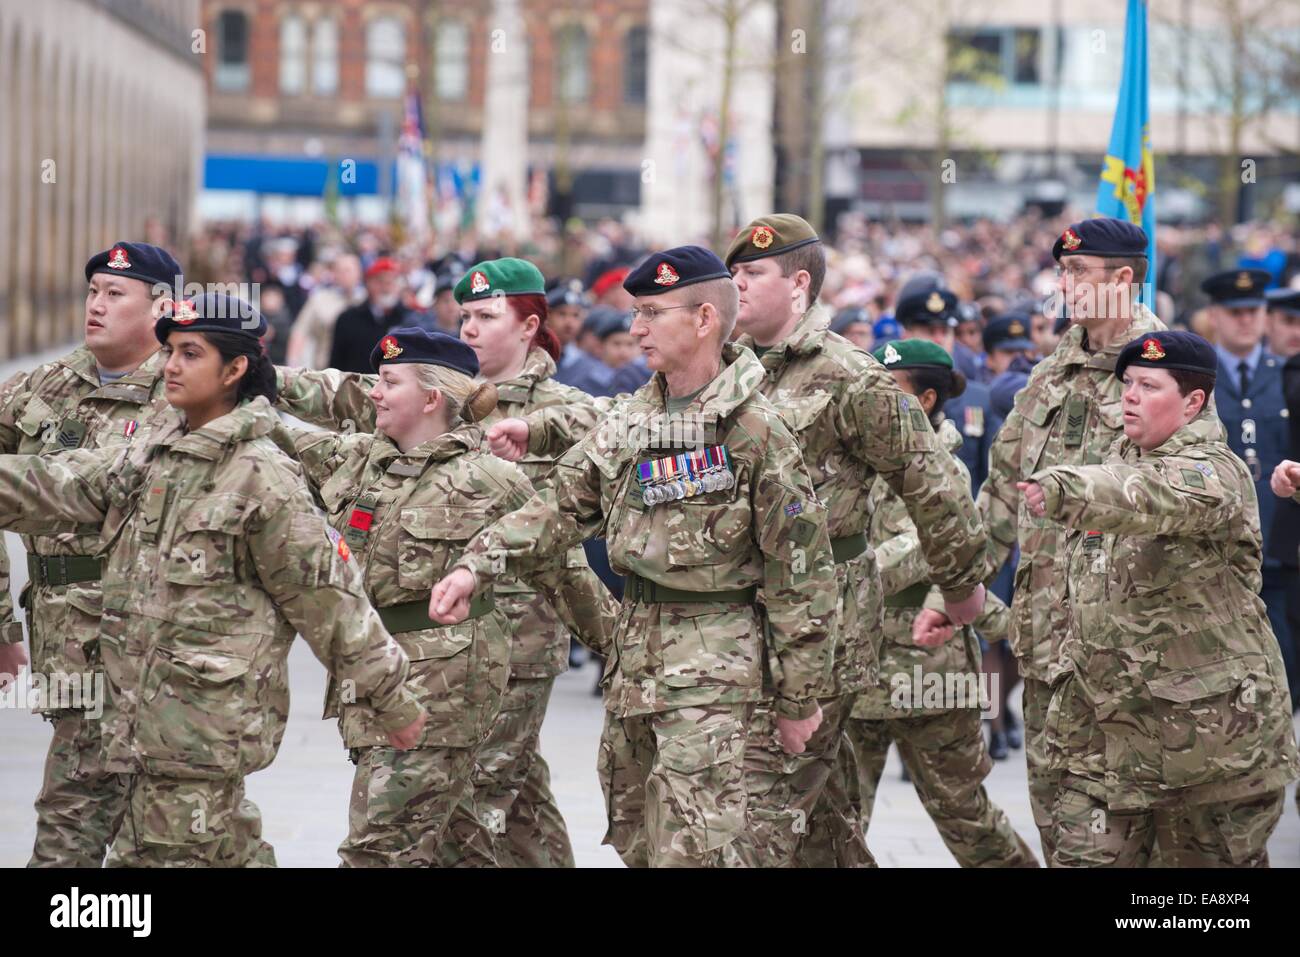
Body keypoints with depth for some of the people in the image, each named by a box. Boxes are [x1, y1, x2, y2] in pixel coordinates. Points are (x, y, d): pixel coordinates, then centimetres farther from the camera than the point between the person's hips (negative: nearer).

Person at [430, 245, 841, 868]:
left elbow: (800, 572, -10)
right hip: (633, 653, 8)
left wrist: (797, 699, -8)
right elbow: (562, 507, 10)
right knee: (634, 839, 14)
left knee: (691, 849, -14)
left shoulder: (755, 429, -12)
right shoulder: (629, 420, 10)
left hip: (712, 660, -8)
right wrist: (477, 566, -6)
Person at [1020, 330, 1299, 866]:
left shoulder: (1213, 472, -13)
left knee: (1214, 862, 7)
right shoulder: (1119, 464, 12)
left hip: (1214, 737, -6)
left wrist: (1063, 490, -57)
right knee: (1082, 858, -2)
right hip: (1106, 732, 7)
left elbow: (1159, 496, -39)